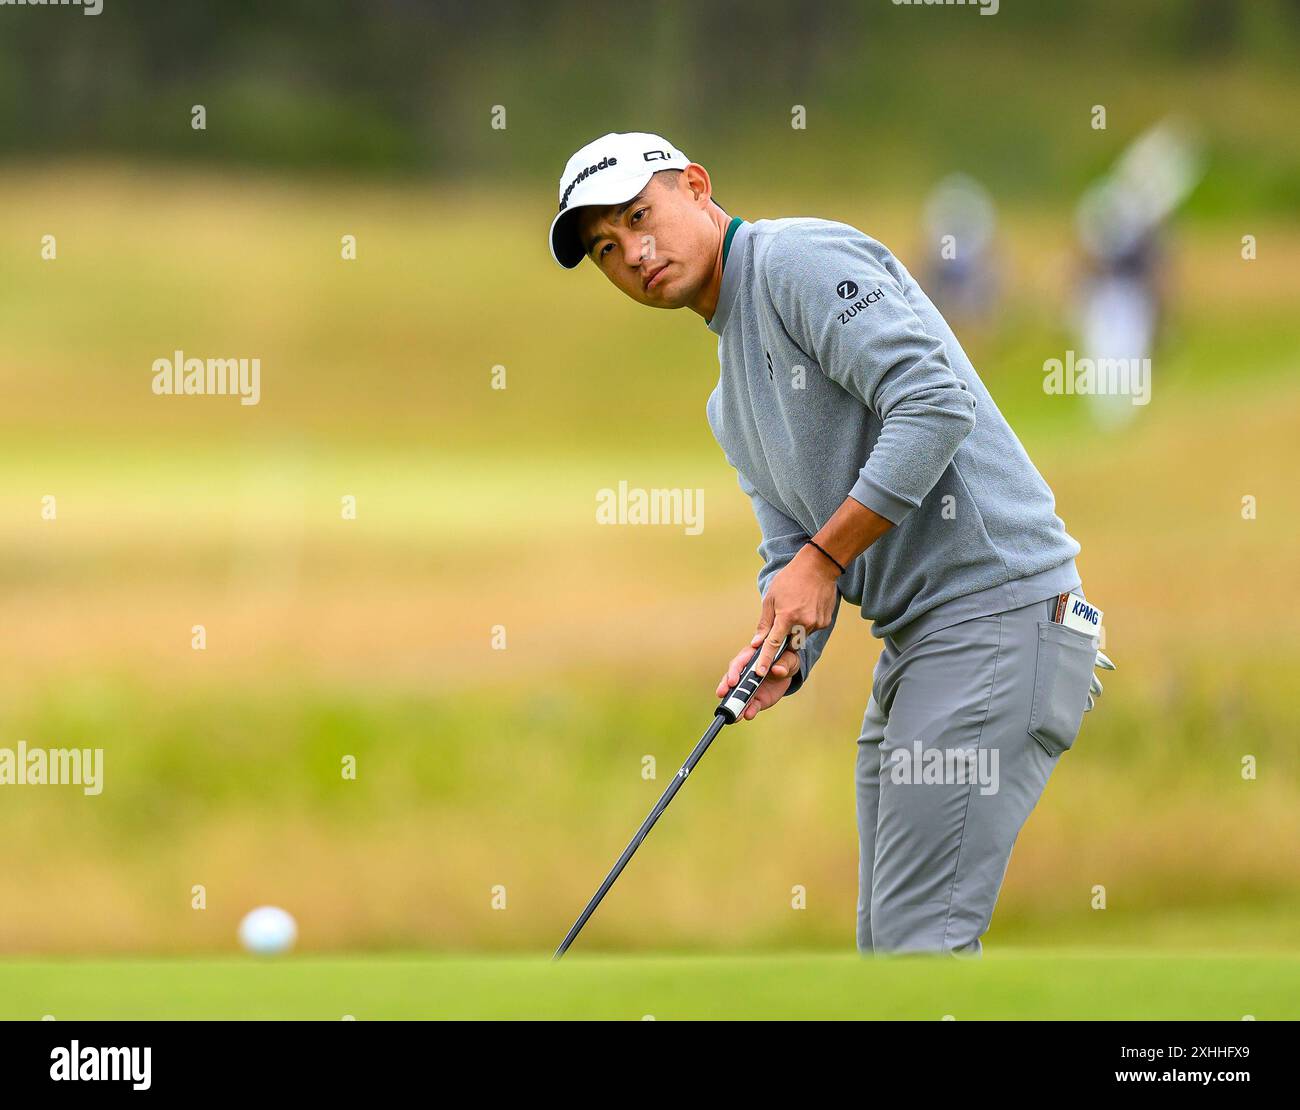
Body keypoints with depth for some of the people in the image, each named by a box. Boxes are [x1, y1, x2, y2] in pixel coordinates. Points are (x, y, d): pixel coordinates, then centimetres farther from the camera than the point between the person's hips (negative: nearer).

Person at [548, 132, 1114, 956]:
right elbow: (791, 547, 20)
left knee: (920, 942, -15)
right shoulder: (733, 405, 23)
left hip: (998, 603, -10)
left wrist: (824, 557, -15)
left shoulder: (801, 259, -7)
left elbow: (936, 401, -19)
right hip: (915, 640, 10)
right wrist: (779, 655, -2)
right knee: (890, 946, 8)